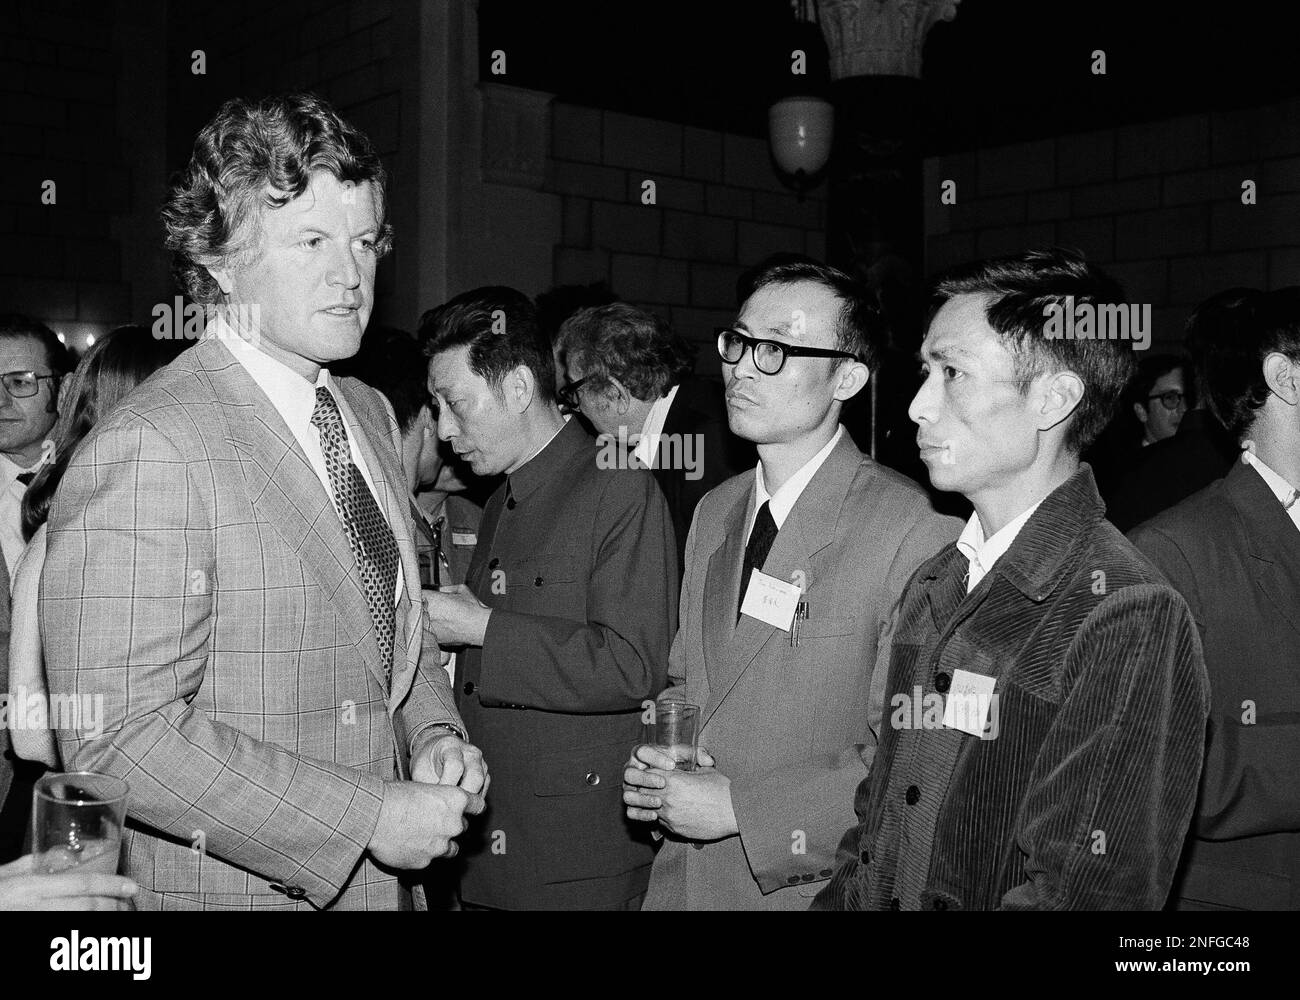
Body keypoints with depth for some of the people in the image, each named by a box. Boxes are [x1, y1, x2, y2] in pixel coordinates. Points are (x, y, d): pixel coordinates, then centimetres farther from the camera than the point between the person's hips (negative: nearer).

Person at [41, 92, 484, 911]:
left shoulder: (372, 415, 6)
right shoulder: (146, 452, -21)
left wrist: (435, 734, -3)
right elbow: (118, 736, -24)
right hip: (231, 886, -7)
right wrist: (368, 819, -22)